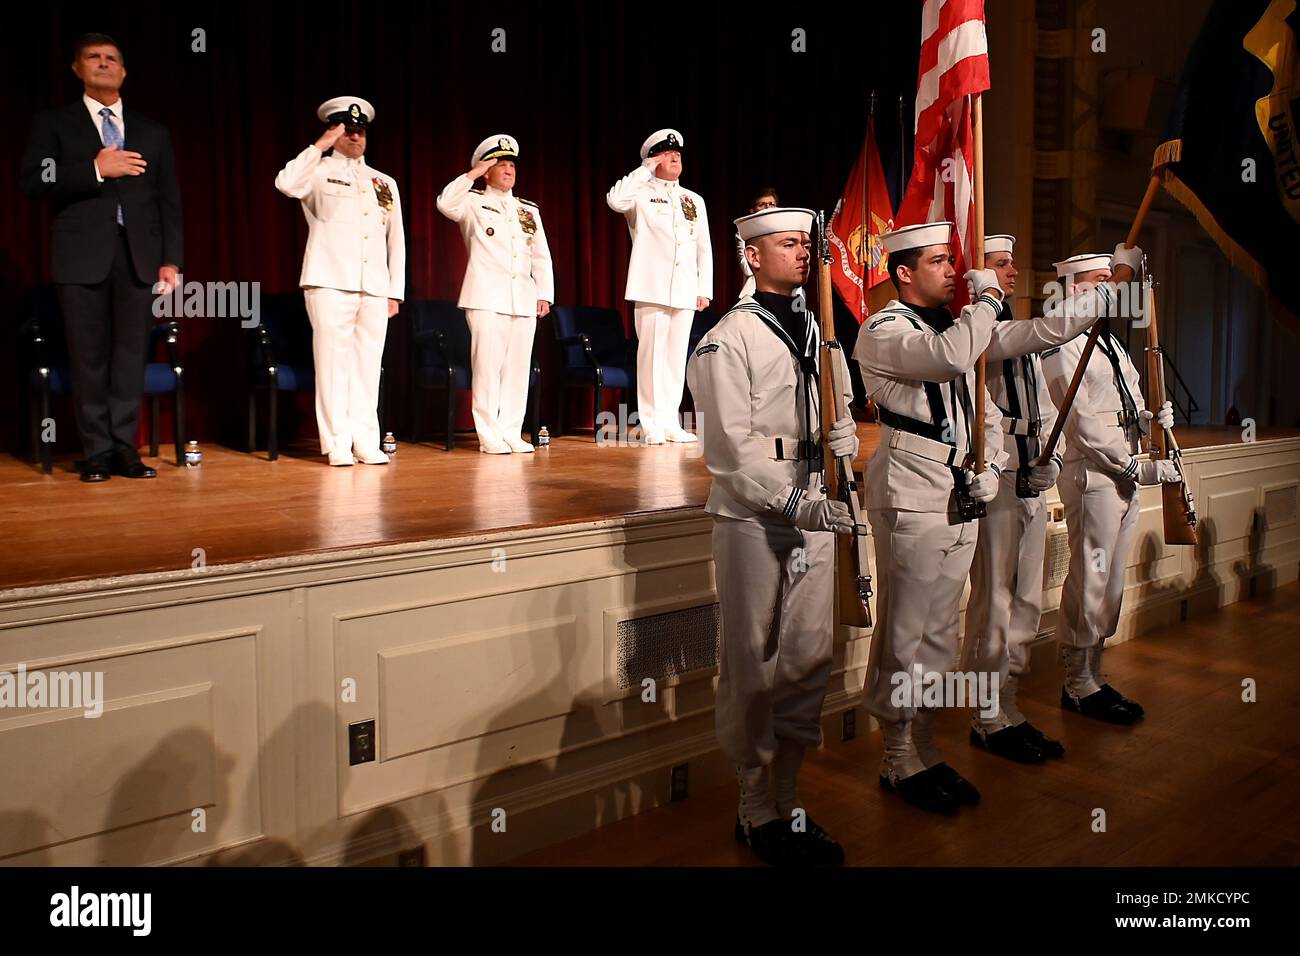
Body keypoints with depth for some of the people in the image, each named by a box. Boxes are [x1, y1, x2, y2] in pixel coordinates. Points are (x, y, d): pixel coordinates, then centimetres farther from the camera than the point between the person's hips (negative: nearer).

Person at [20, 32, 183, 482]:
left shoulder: (152, 132, 17)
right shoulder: (53, 124, 11)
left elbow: (169, 201, 13)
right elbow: (32, 180, -3)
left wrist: (171, 259, 4)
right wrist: (95, 170, -14)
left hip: (138, 255, 2)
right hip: (82, 255, -2)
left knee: (131, 353, 0)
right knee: (89, 356, -1)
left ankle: (124, 447, 6)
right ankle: (97, 451, 5)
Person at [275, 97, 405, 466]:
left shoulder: (384, 183, 20)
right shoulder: (320, 172, 7)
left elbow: (396, 240, 18)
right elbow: (286, 184, -16)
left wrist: (396, 290, 11)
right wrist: (320, 146, -11)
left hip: (375, 288, 4)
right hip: (331, 283, -4)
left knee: (368, 364, 2)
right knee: (334, 361, -4)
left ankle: (366, 442, 6)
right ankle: (337, 443, 0)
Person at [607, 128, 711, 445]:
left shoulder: (695, 200, 19)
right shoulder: (643, 193, 3)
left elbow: (704, 248, 17)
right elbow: (615, 200, -20)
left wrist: (705, 288, 9)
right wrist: (646, 170, -9)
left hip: (685, 290, 5)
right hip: (652, 287, -5)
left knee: (677, 356, 6)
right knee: (652, 354, -6)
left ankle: (670, 422, 11)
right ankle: (651, 424, -1)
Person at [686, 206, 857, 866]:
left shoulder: (812, 329, 15)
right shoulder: (728, 338, -7)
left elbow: (835, 408, 22)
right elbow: (732, 445, -15)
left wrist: (847, 447, 3)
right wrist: (794, 502, -22)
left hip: (811, 511, 7)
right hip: (754, 520, -7)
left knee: (810, 660, 10)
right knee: (754, 671, 1)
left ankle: (787, 799, 24)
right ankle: (759, 815, 15)